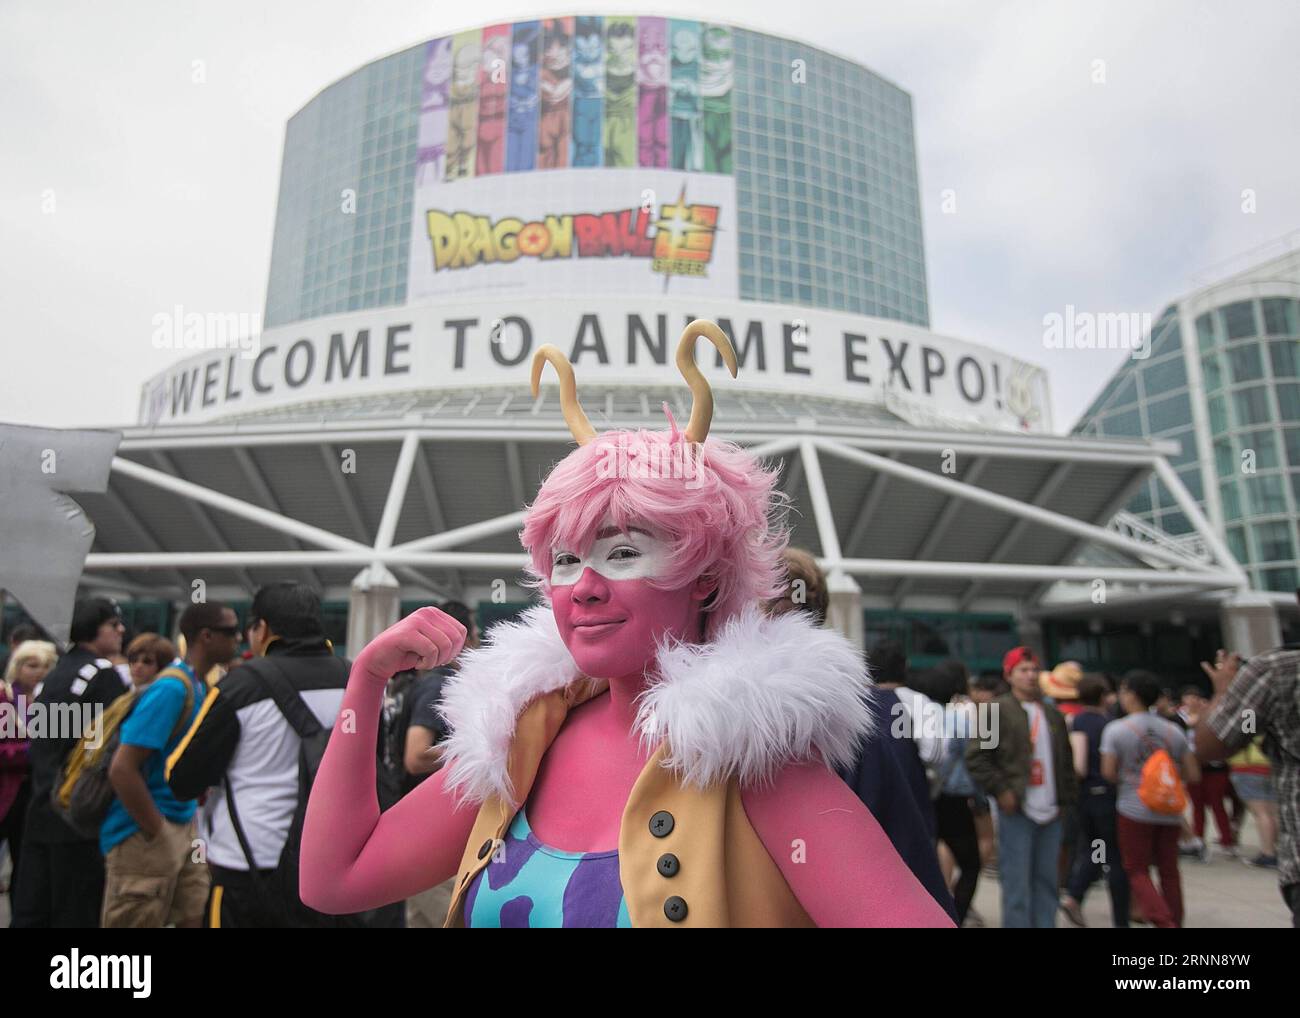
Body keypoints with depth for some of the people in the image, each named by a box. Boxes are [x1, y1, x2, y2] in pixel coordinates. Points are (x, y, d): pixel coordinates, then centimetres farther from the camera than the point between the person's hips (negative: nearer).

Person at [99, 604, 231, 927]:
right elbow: (122, 769, -24)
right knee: (138, 922, 5)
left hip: (185, 825, 9)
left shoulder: (197, 685, 7)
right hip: (145, 835, -8)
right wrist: (158, 834, -18)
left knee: (195, 918, 12)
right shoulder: (171, 687, -21)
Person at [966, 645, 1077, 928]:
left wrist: (1067, 797, 13)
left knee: (1046, 881, 12)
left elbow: (1067, 760, 22)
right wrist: (1000, 790, -13)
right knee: (1017, 884, -2)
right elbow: (976, 757, -8)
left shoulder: (1052, 714, 16)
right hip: (1017, 811, -6)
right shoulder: (998, 710, -4)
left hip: (1050, 811, 6)